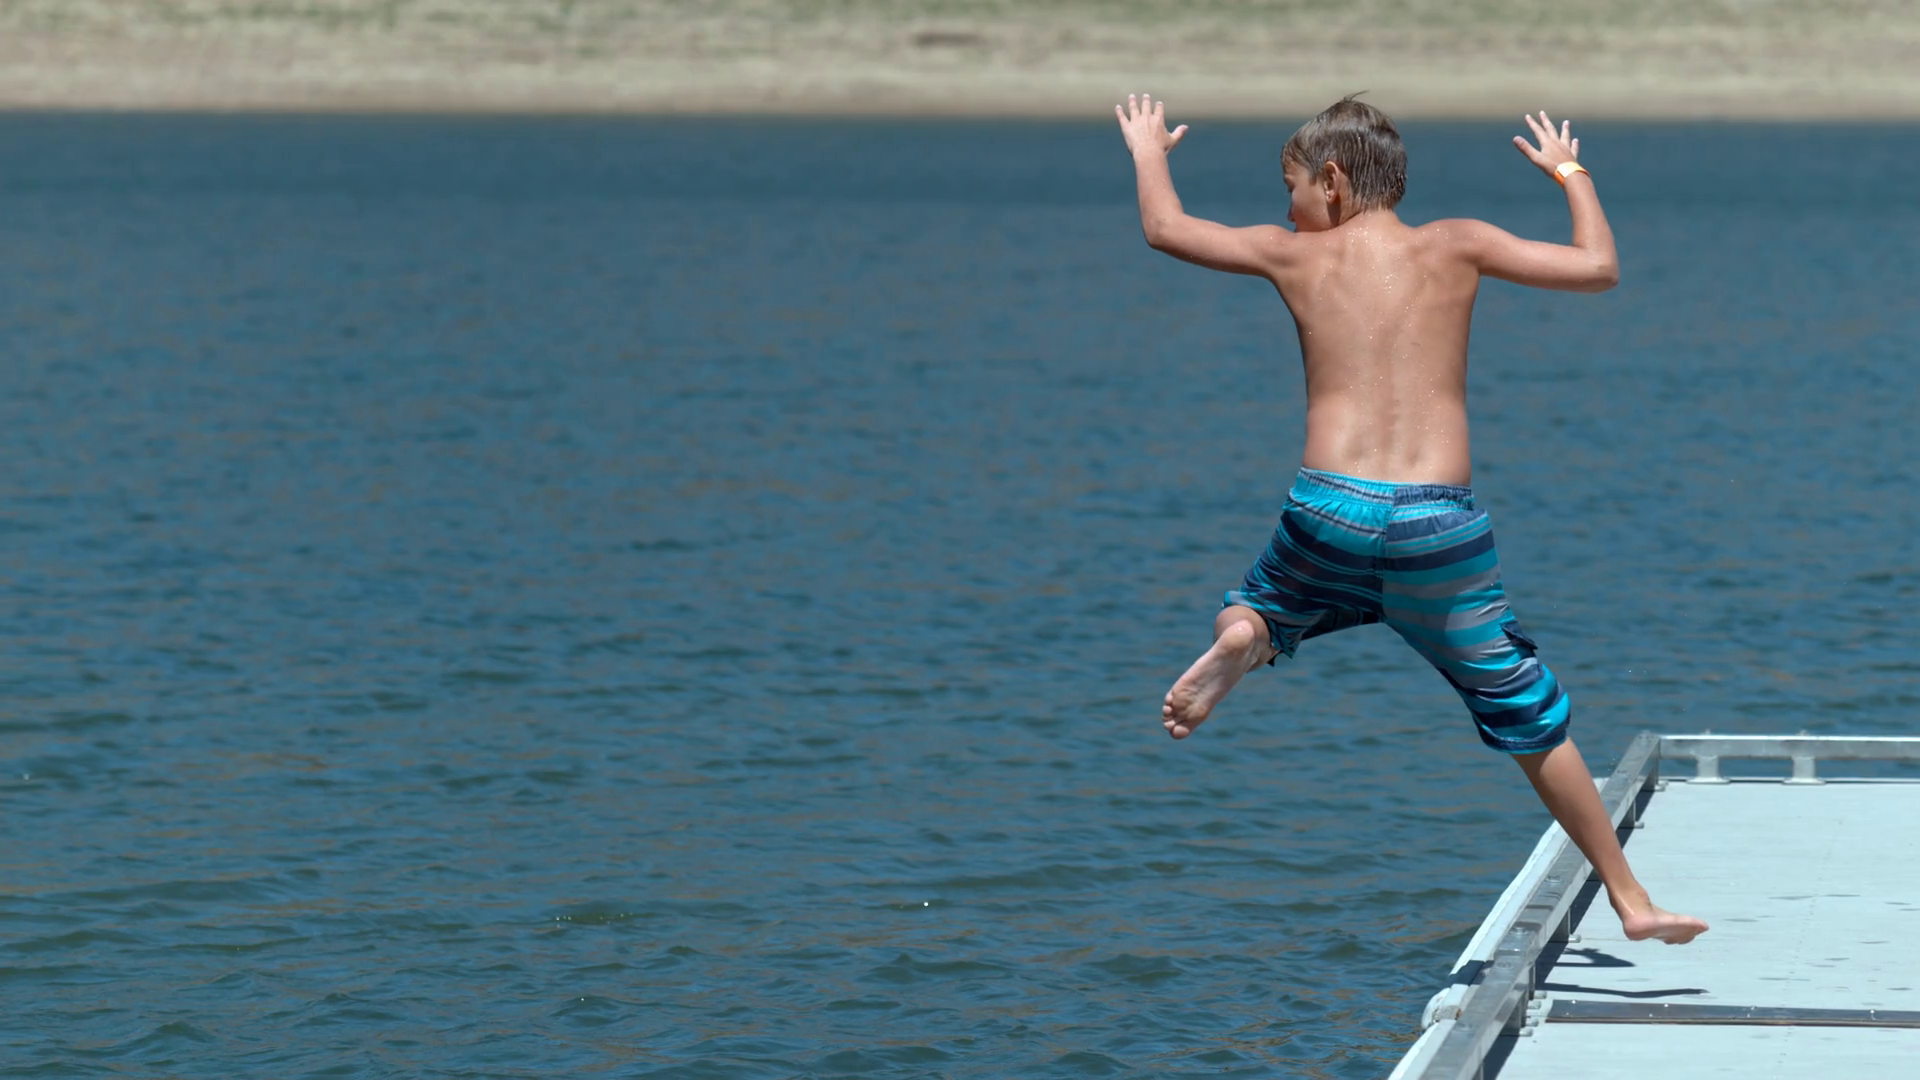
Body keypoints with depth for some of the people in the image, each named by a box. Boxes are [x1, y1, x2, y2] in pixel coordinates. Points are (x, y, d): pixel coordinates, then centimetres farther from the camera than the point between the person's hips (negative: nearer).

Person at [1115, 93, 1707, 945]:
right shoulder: (1454, 246, 10)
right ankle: (1630, 899, 11)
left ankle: (1242, 638, -8)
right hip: (1439, 524, 0)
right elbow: (1598, 269, 10)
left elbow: (1165, 229, 22)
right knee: (1532, 719, 13)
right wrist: (1570, 174, 28)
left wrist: (1148, 151, 42)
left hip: (1329, 513, 0)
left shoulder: (1296, 254, 11)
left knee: (1251, 612, 31)